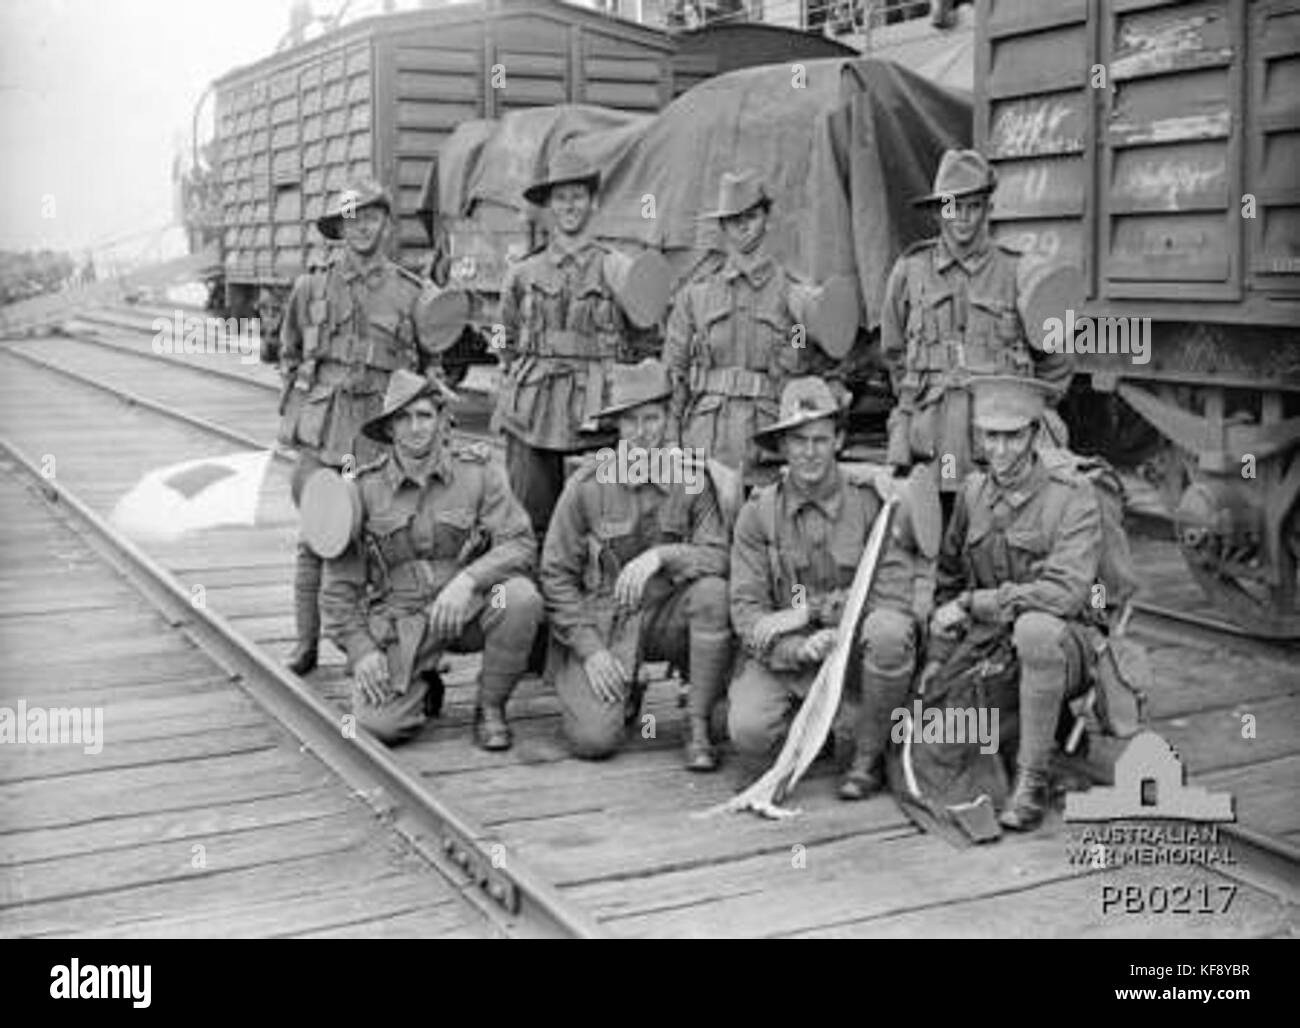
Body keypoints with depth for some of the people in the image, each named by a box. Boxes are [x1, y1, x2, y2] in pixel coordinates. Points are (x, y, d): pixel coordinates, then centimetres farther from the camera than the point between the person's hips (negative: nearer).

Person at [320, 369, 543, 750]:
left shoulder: (478, 472, -6)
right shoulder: (365, 488, -4)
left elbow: (521, 545, -15)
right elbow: (340, 582, 1)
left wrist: (468, 579, -31)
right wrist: (359, 649, -10)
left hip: (467, 610, 0)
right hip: (400, 622, 0)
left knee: (521, 597, -31)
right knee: (382, 724, -21)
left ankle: (490, 707, -5)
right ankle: (423, 684, 17)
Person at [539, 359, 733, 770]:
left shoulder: (691, 476, -5)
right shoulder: (587, 484, -9)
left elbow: (721, 557, -12)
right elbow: (556, 574, -5)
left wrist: (662, 555, -30)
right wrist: (590, 650, -13)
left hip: (666, 615, 2)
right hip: (600, 621, -1)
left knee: (713, 592, -31)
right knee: (594, 738, -21)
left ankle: (700, 728, -16)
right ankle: (623, 696, 17)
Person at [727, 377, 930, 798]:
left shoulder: (873, 499, -6)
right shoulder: (759, 513, -2)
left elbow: (894, 593, -12)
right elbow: (746, 610, -6)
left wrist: (808, 612, -18)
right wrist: (802, 649, -24)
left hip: (858, 649, -1)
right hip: (788, 654, 1)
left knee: (889, 630, -35)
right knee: (749, 733, -25)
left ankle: (868, 757, -11)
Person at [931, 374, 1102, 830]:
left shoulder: (1072, 494, -14)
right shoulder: (973, 490, 5)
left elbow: (1065, 592, -26)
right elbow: (948, 575, 18)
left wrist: (972, 604, -22)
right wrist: (945, 614, -4)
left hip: (1067, 643, -6)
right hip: (991, 640, 7)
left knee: (1036, 629, -38)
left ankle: (1032, 780, -25)